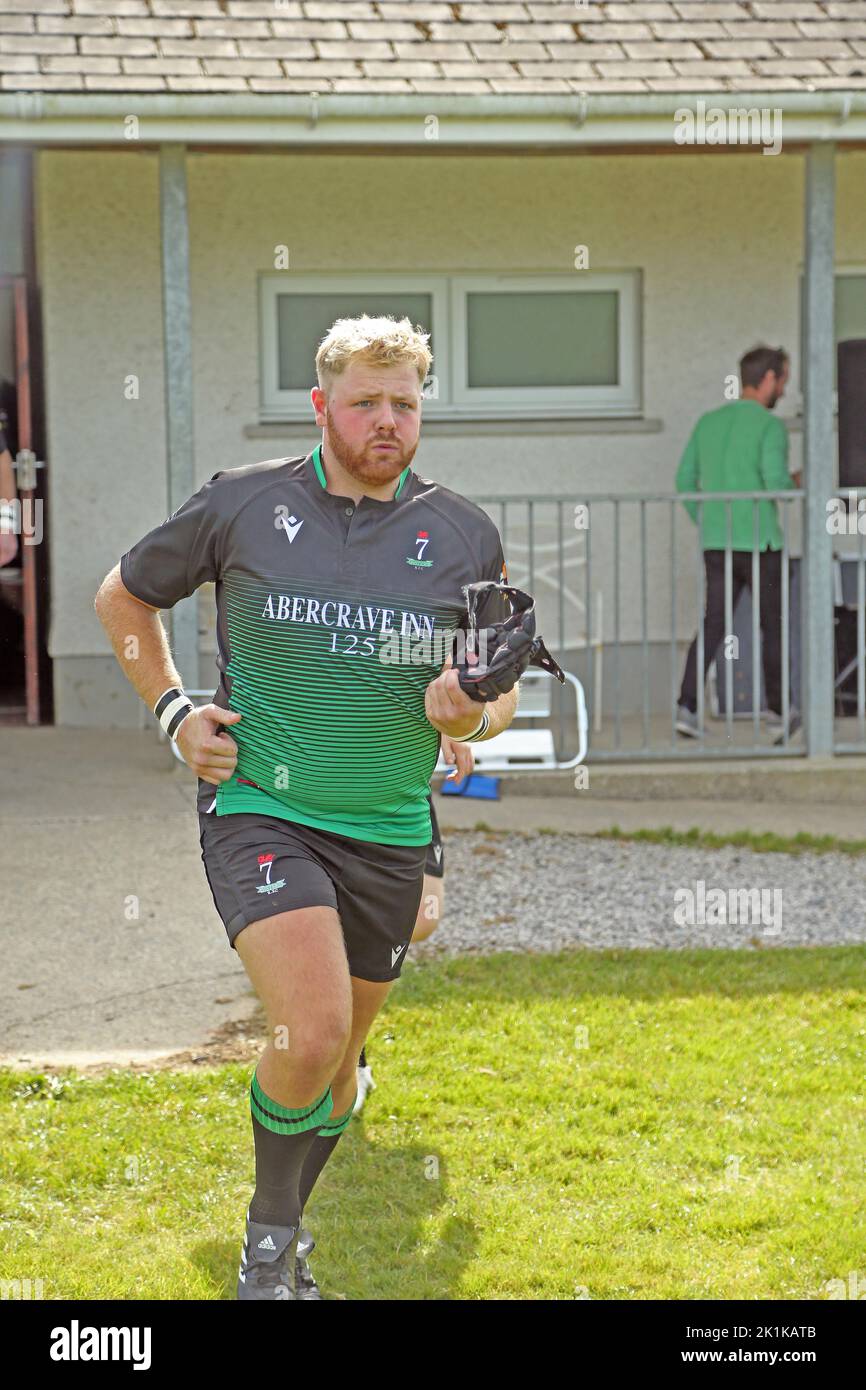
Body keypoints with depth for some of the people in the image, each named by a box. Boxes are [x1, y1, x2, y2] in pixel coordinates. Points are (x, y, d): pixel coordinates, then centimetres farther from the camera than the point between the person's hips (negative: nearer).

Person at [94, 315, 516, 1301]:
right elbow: (123, 596, 13)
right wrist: (172, 711, 2)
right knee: (311, 1032, -22)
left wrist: (471, 715, -12)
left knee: (338, 1065, 13)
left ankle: (280, 1245, 38)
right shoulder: (242, 504, -2)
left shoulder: (462, 535, 4)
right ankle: (270, 1227, 4)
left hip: (387, 834, 3)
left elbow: (499, 698, 11)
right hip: (258, 809, -3)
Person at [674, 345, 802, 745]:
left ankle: (687, 707, -11)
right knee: (773, 625, 10)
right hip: (759, 543, -5)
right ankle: (778, 712, 18)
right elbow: (775, 482, -21)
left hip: (716, 543, 5)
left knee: (713, 626, 4)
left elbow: (685, 480, 10)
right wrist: (793, 482, 3)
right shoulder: (770, 426, -10)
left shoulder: (708, 422, 9)